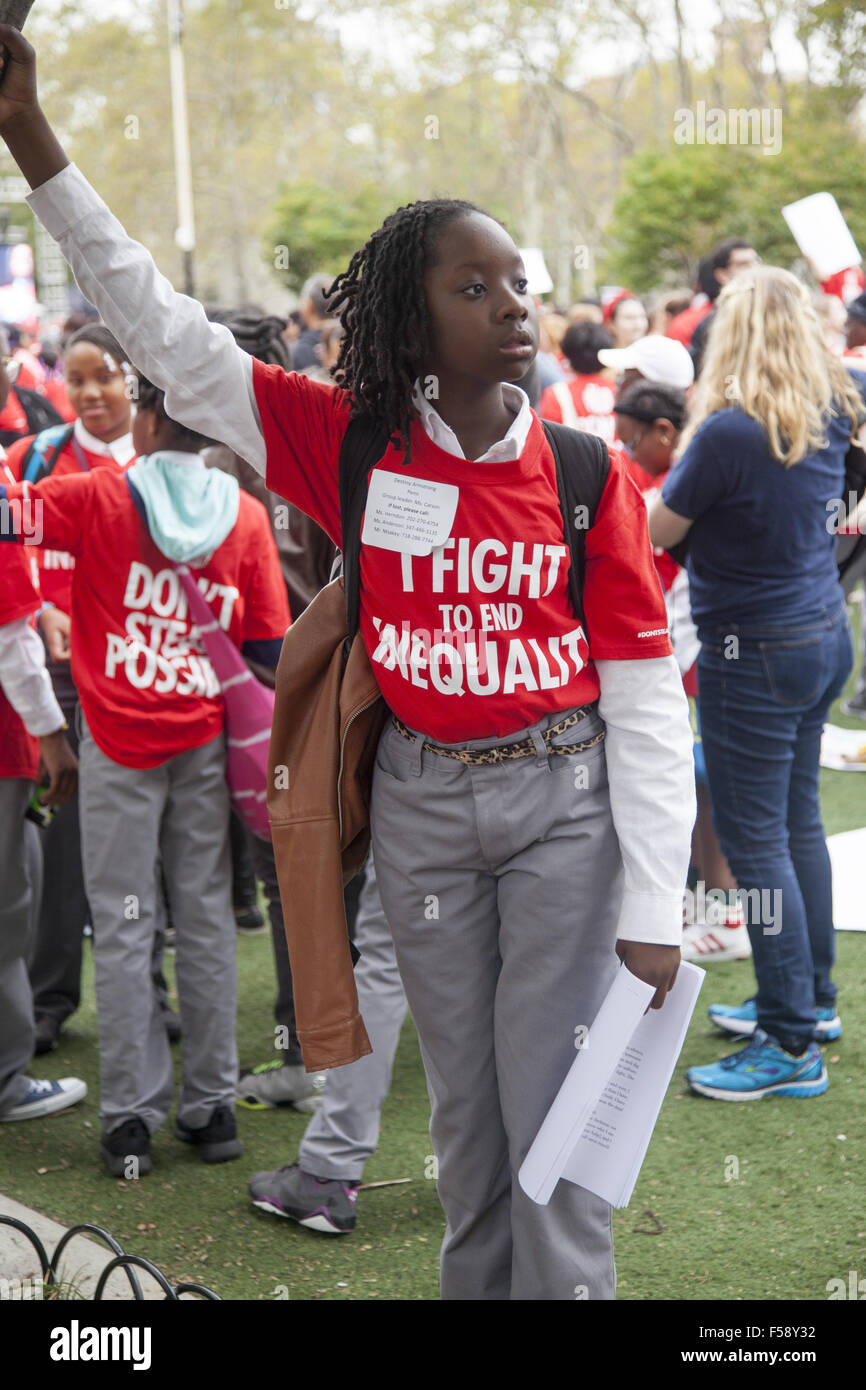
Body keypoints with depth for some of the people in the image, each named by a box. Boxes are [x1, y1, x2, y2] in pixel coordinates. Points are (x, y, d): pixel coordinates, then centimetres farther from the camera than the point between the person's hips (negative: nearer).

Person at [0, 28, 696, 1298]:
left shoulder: (587, 475, -7)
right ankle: (475, 1282, 33)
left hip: (567, 800, -2)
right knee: (464, 1104, 14)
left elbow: (646, 693, -6)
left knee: (556, 1110, 1)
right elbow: (173, 340, -4)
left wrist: (654, 907, -8)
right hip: (420, 801, 2)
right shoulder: (355, 446, -4)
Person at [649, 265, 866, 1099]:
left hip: (754, 654, -8)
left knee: (753, 839, -2)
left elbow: (657, 532, -12)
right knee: (797, 819, 19)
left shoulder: (728, 431, -23)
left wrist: (697, 426, 0)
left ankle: (792, 1046, 2)